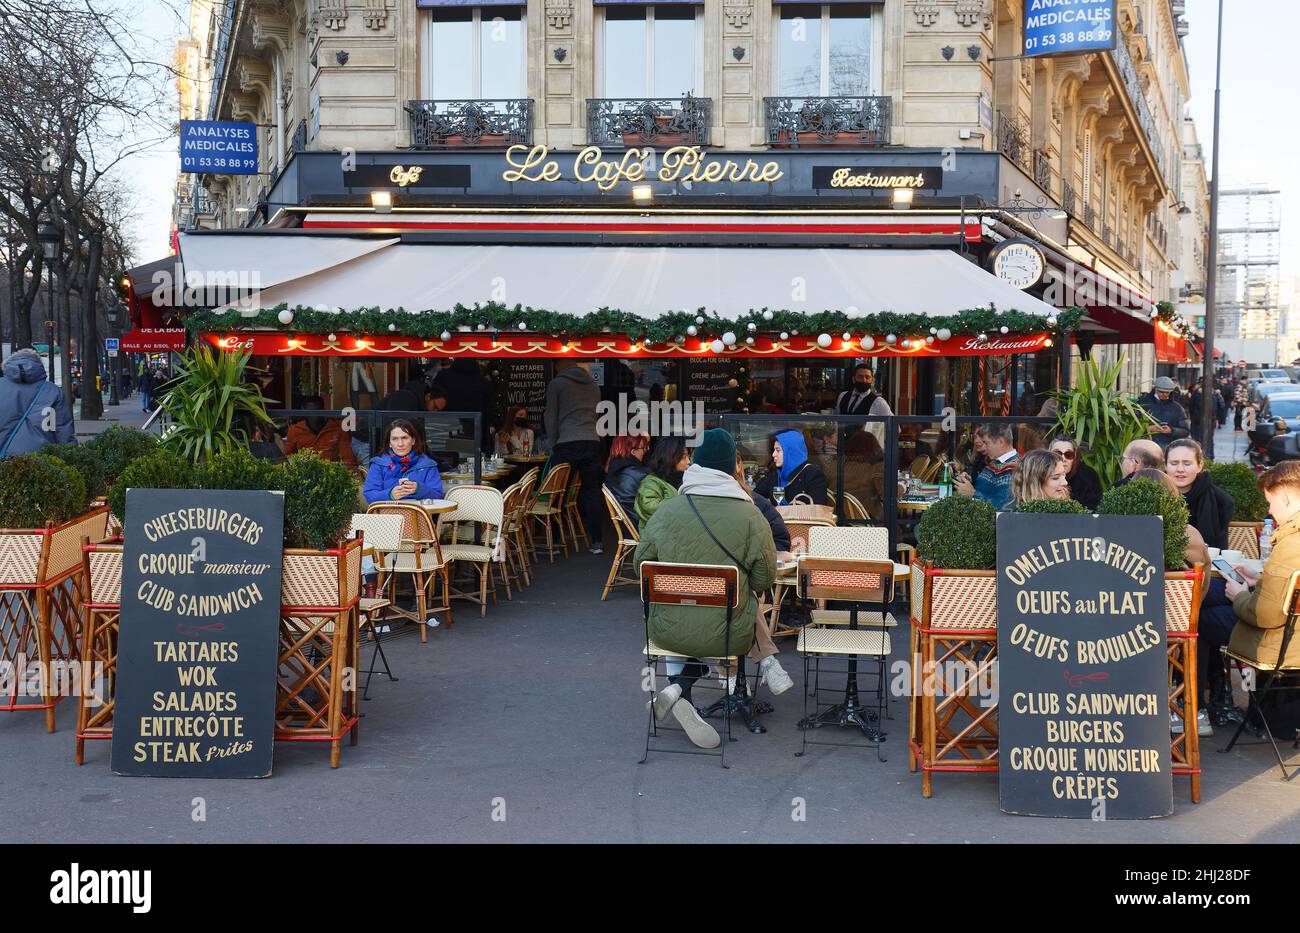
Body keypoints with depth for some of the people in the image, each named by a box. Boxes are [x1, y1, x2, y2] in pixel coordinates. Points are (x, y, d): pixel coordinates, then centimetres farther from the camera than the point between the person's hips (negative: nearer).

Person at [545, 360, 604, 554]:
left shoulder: (556, 384, 4)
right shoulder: (593, 386, 19)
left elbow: (550, 418, 3)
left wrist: (553, 444, 13)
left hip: (566, 444, -4)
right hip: (592, 442, 4)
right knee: (592, 492, 6)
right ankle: (596, 542, 4)